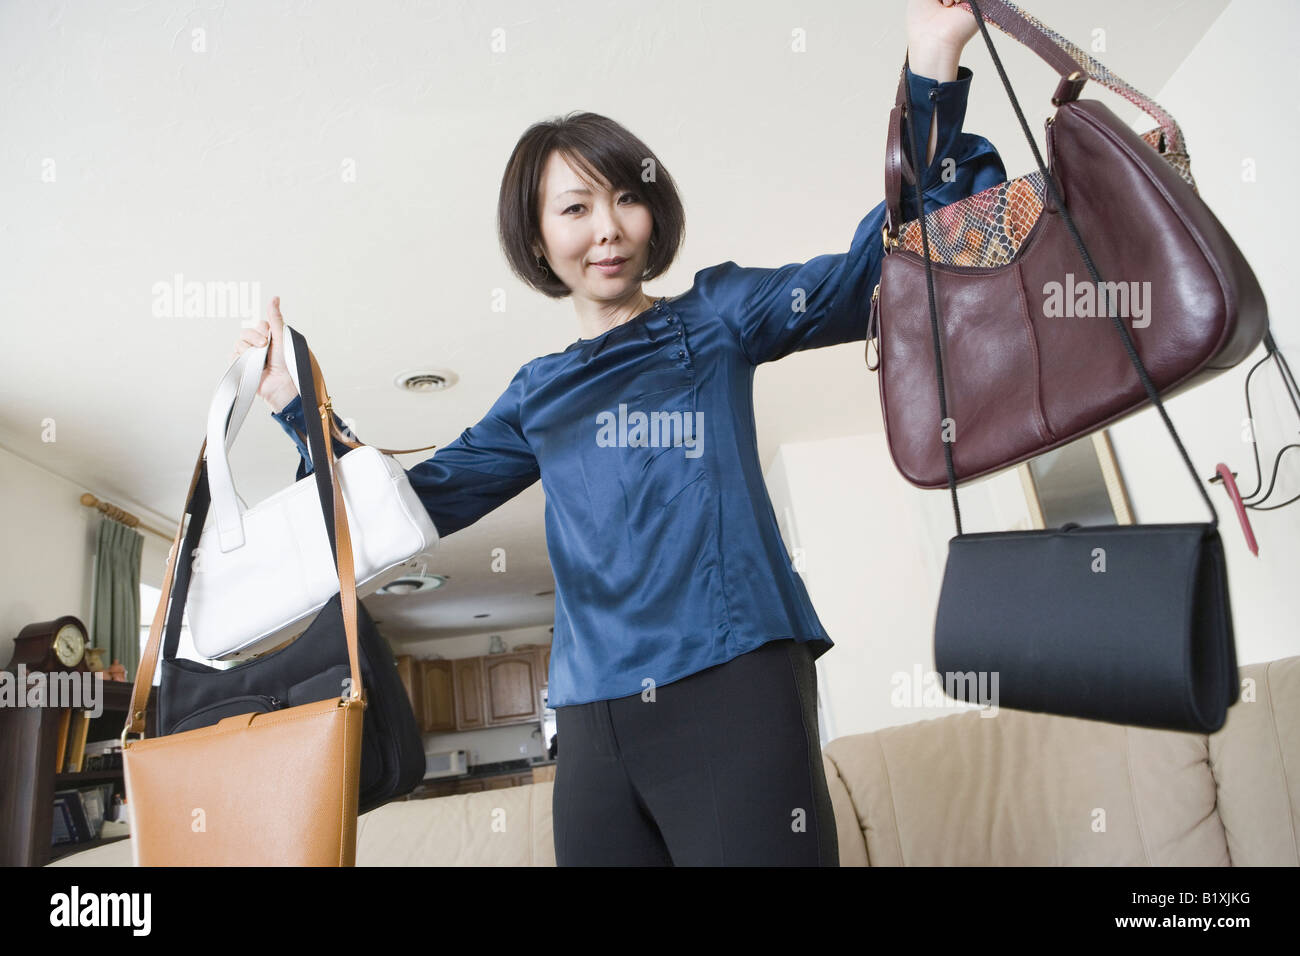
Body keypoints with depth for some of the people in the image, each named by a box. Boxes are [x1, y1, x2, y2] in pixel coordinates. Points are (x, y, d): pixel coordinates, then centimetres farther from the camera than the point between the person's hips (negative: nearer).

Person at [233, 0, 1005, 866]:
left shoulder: (715, 317, 7)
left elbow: (877, 272, -4)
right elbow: (417, 498, 22)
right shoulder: (538, 397, 17)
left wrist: (932, 75, -13)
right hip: (595, 722, 4)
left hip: (735, 687, -3)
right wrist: (298, 403, 17)